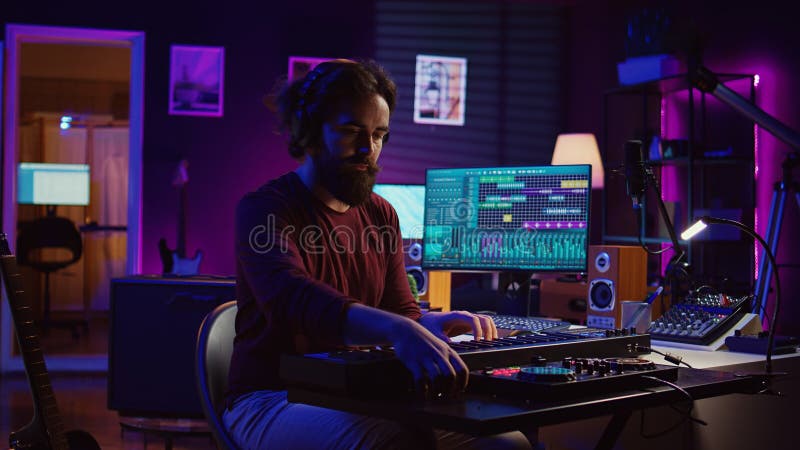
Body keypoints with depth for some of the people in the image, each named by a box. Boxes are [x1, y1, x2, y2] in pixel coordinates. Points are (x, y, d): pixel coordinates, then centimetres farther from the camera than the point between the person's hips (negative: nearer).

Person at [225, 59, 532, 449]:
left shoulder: (381, 215, 12)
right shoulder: (262, 209, -11)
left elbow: (400, 311, 12)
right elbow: (293, 299, -31)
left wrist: (426, 324, -15)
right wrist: (399, 331, -48)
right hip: (271, 402, -7)